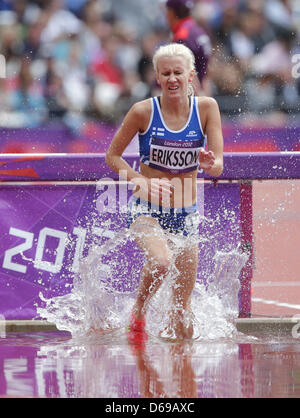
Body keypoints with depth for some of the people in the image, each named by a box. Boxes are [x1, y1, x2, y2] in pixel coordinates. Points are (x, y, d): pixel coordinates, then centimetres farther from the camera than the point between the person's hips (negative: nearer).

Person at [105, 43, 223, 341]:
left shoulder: (206, 108, -6)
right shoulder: (143, 111, -11)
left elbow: (218, 167, -8)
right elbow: (112, 156, -1)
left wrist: (209, 163, -33)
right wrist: (141, 181, -18)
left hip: (185, 214, 3)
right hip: (146, 209, -3)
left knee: (182, 305, 5)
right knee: (161, 260, -34)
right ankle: (138, 313, -6)